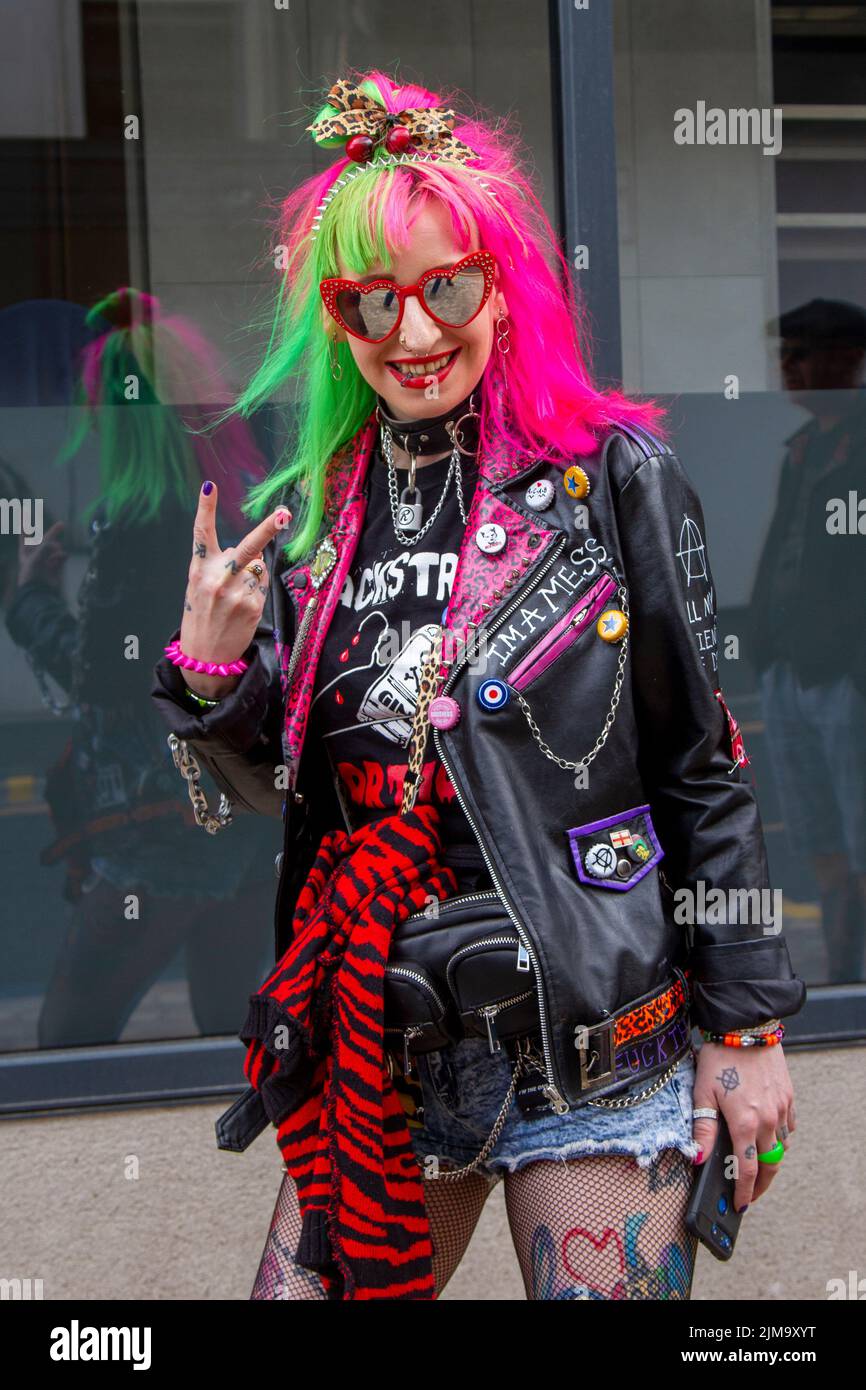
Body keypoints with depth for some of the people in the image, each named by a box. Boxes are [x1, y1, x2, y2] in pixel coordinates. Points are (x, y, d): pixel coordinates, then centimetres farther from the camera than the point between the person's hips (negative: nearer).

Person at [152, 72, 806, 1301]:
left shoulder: (611, 474, -6)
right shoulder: (308, 514, 6)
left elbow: (703, 769, -3)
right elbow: (277, 788, 13)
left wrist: (746, 1023, -4)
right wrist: (207, 670, -7)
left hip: (594, 1053, -4)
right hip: (376, 1050, 4)